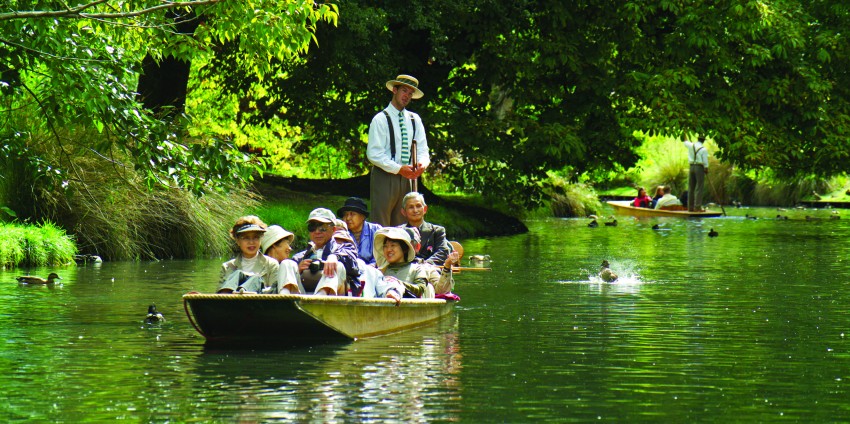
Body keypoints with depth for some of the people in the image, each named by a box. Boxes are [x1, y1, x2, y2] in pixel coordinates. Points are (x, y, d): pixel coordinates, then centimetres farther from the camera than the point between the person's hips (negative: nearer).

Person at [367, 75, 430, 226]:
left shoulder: (414, 120, 13)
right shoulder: (381, 119, -5)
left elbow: (422, 150, 13)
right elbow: (374, 154, -11)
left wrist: (422, 164, -11)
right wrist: (399, 169, -18)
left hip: (407, 179, 6)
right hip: (385, 177, -5)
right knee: (381, 226, -9)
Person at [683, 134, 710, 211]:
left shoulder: (691, 146, 4)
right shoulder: (703, 149, -9)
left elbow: (685, 142, 28)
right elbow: (705, 162, -10)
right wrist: (706, 170, 3)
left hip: (691, 167, 5)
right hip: (700, 168, -5)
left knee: (691, 188, 9)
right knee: (699, 188, -5)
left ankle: (690, 207, 10)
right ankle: (697, 206, -12)